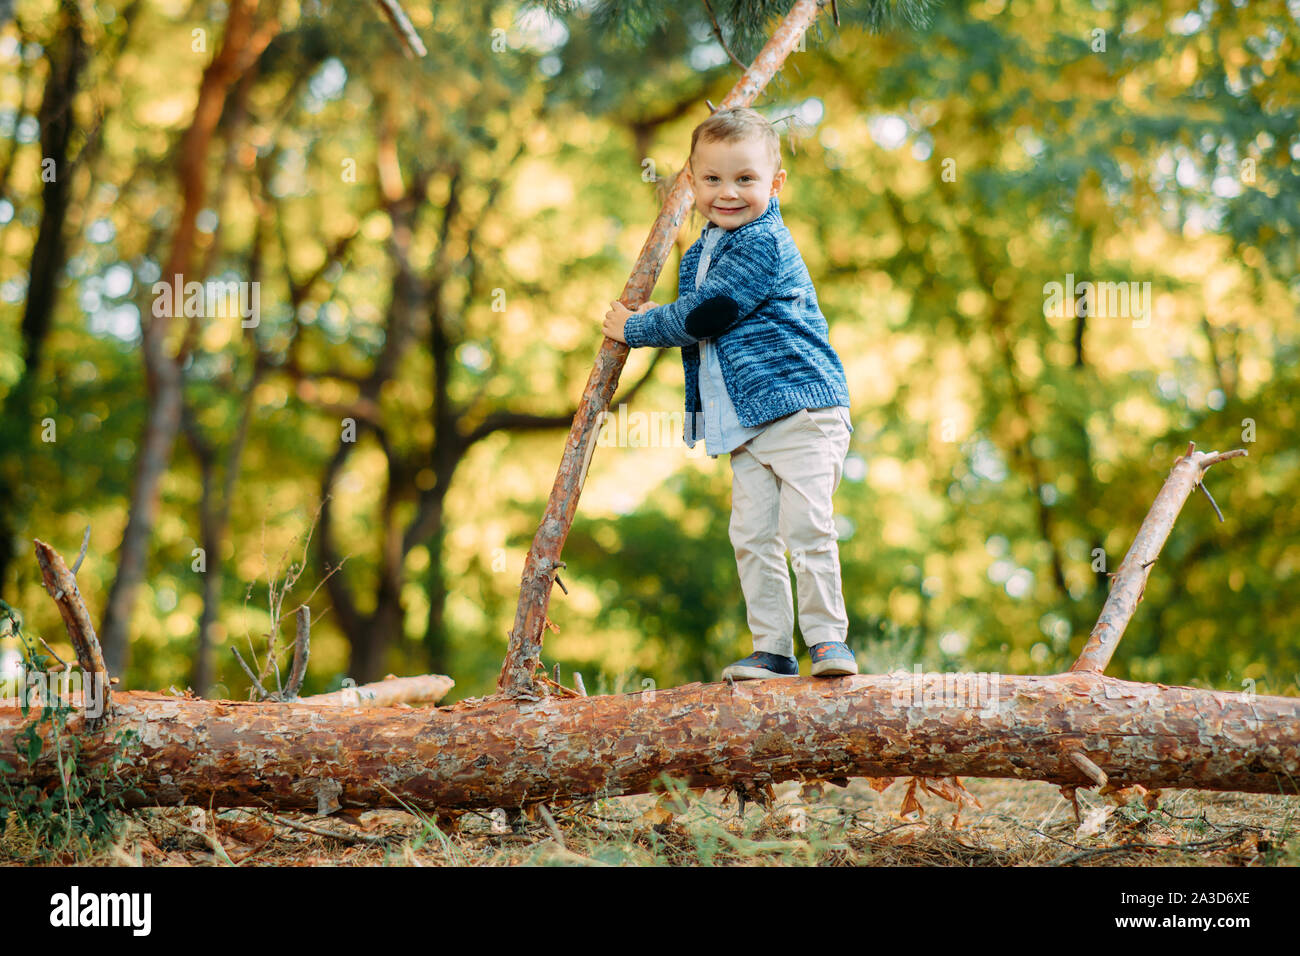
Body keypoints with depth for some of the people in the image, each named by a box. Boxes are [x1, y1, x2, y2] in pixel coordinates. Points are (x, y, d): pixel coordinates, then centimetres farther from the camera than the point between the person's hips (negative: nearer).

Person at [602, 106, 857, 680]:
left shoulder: (765, 245, -12)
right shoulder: (700, 253, 17)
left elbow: (699, 316, -15)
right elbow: (697, 326, 33)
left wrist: (633, 329, -2)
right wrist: (654, 323, 14)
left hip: (801, 412, -8)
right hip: (746, 425, 8)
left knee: (806, 528, -13)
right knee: (751, 536, 3)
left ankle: (827, 637, -3)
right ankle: (773, 650, 8)